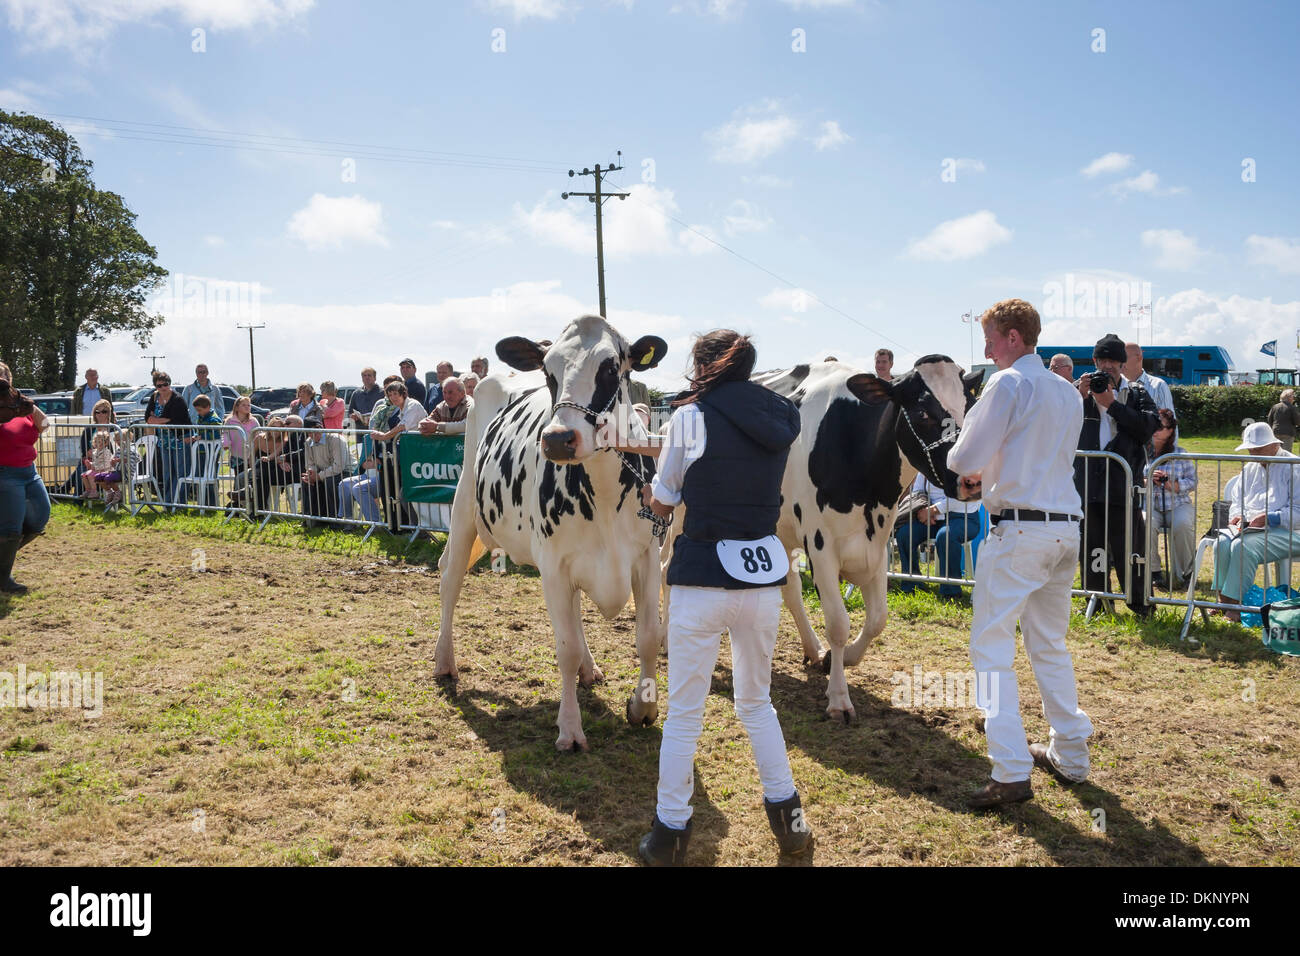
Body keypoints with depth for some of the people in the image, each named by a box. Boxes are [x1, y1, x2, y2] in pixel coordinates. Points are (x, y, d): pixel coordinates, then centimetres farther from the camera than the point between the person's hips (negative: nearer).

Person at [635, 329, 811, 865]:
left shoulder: (692, 417, -7)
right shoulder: (782, 421, 6)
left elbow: (662, 502, 4)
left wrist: (657, 495, 25)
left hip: (702, 574, -4)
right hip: (765, 571, 4)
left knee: (683, 712, 8)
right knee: (757, 702, 22)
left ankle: (669, 834, 16)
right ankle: (787, 817, 25)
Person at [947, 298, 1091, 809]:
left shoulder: (1007, 384, -10)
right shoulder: (1068, 392, 15)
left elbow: (964, 456, -12)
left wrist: (968, 470, 12)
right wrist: (985, 477, 18)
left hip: (1019, 529, -8)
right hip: (1066, 527, 8)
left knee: (992, 646, -3)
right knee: (1050, 643, 20)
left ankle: (1012, 772, -7)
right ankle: (1069, 753, 26)